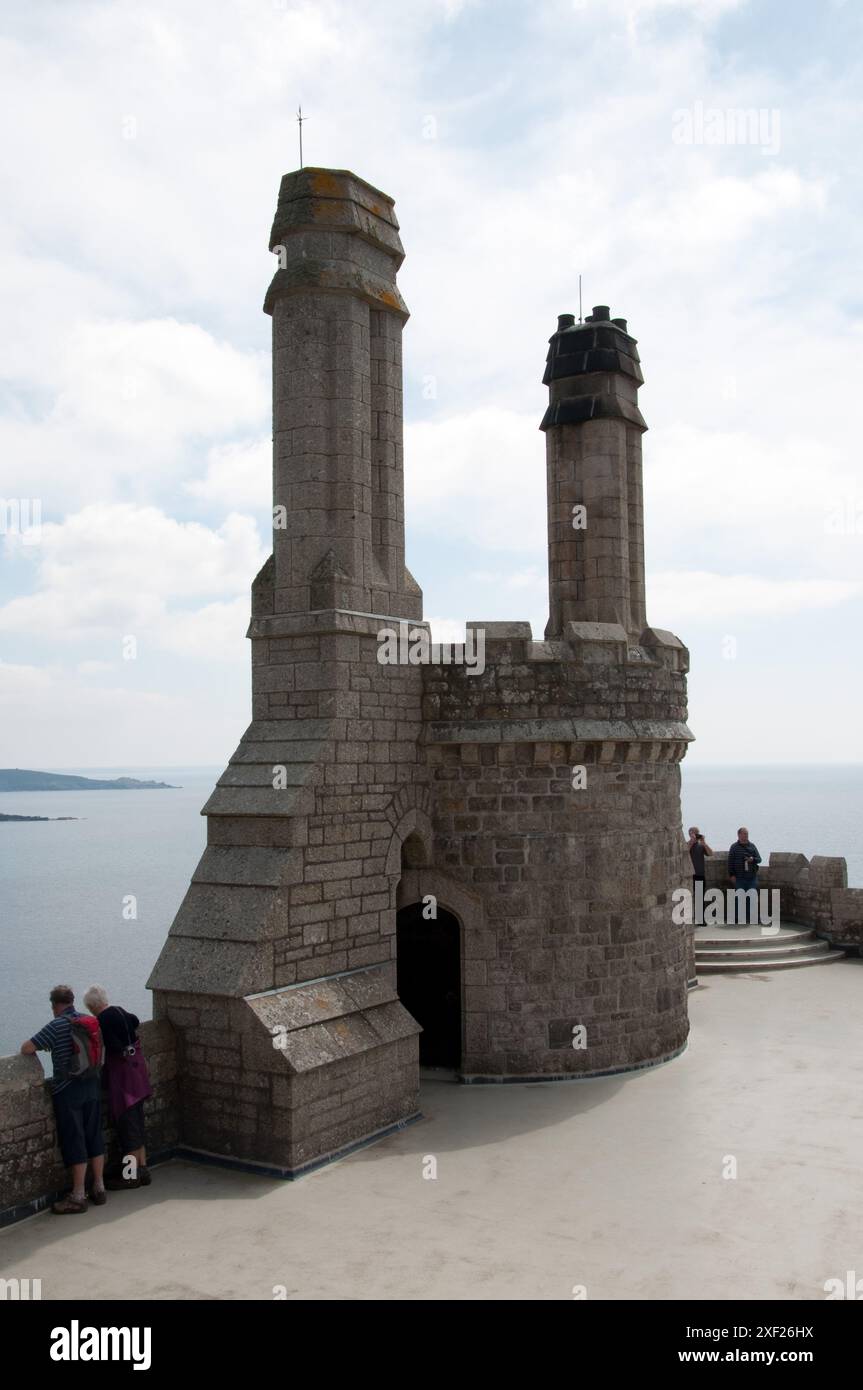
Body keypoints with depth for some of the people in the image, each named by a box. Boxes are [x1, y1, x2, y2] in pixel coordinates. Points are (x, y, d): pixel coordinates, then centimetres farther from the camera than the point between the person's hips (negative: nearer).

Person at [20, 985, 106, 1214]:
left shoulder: (56, 1026, -14)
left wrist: (44, 1045, 7)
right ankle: (99, 1188, 21)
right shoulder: (91, 1021, 4)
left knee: (74, 1142, 0)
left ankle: (78, 1197, 5)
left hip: (67, 1090, -6)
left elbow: (26, 1049, -16)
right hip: (91, 1086, 6)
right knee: (95, 1137, 13)